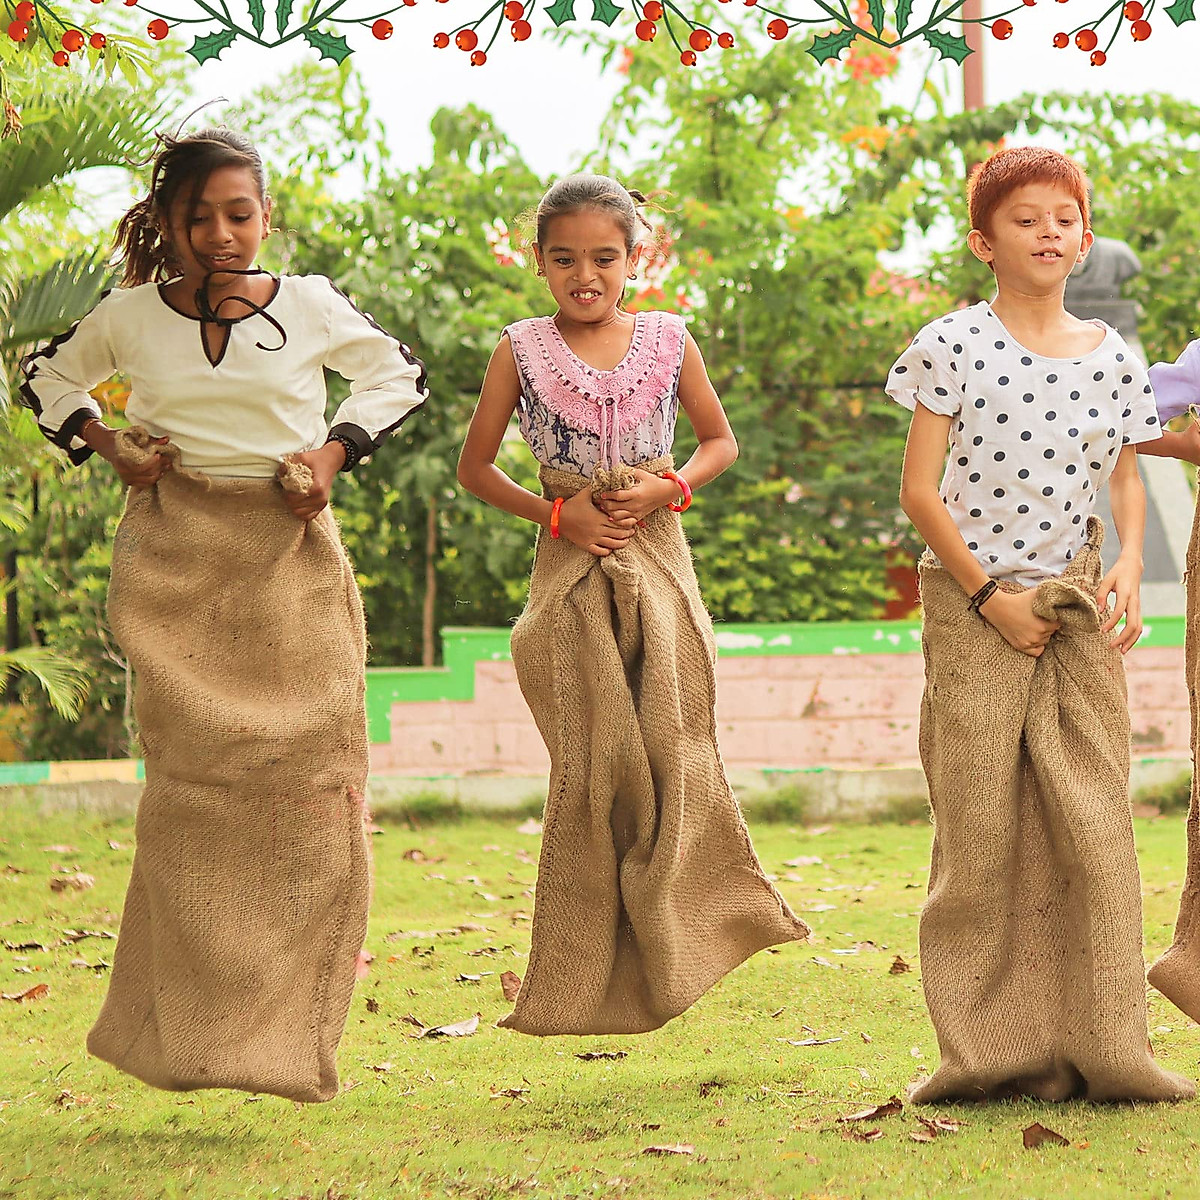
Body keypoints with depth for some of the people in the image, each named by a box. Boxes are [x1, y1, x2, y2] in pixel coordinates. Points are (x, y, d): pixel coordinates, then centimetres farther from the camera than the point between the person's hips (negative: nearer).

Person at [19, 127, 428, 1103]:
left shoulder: (312, 308, 3)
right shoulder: (130, 317, 5)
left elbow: (400, 375, 18)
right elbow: (49, 377, 23)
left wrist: (335, 452, 3)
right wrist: (107, 445, 6)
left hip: (291, 558, 1)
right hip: (176, 563, 0)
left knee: (309, 782, -6)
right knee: (195, 781, -6)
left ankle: (288, 1035, 3)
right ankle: (187, 1031, 0)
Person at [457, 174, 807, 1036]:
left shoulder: (668, 341, 3)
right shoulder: (523, 351, 0)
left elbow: (720, 441, 14)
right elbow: (475, 466, 6)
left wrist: (667, 488, -5)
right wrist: (556, 512, -7)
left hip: (659, 563, 1)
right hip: (572, 573, -1)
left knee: (672, 747, -3)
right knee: (589, 762, -1)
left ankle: (672, 949, 11)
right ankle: (587, 974, 7)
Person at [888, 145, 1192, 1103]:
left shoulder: (1112, 358, 7)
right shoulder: (953, 345, -3)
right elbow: (919, 489, -5)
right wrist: (989, 595, -9)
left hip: (1077, 605, 3)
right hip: (973, 604, -3)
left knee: (1093, 819, -2)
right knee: (982, 830, -2)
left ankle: (1097, 1044, 4)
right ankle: (993, 1049, 6)